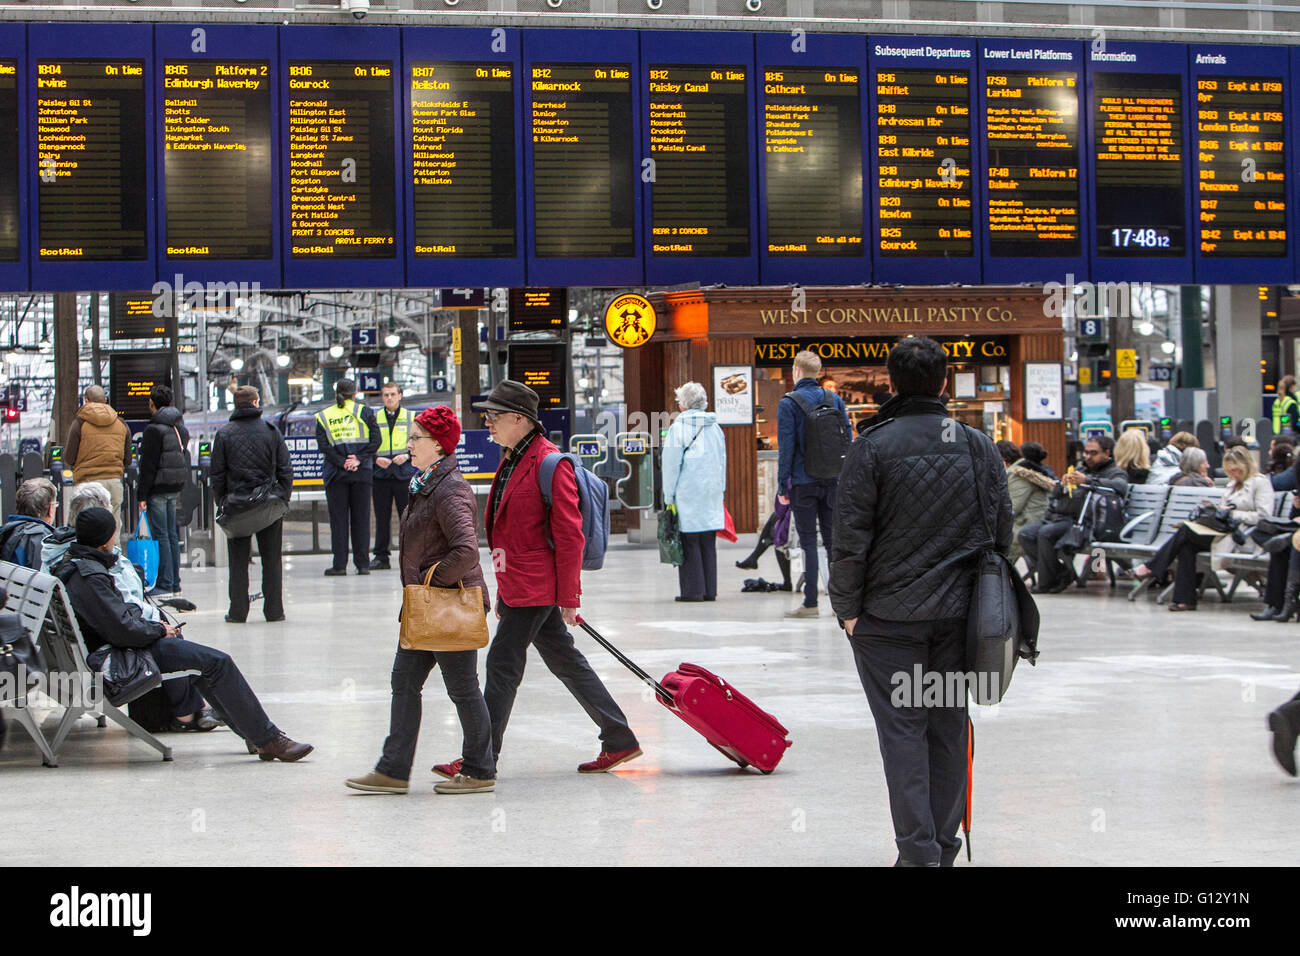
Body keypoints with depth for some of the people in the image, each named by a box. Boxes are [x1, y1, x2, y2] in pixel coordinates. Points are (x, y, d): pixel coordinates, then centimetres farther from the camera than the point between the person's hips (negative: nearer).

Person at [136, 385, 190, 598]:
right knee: (172, 535, 12)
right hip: (175, 490, 8)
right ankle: (174, 583, 14)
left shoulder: (154, 430, -14)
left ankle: (165, 584, -6)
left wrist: (142, 495, -13)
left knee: (160, 536, -5)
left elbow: (148, 466, -16)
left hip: (158, 490, -8)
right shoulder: (180, 427, 12)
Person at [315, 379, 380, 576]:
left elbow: (323, 445, -6)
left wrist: (342, 462, -8)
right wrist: (359, 459, -8)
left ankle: (339, 564, 0)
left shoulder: (323, 416, 5)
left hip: (336, 473, 0)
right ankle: (362, 563, 6)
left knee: (338, 518, 3)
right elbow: (375, 439, -6)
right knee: (361, 518, 6)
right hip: (362, 472, 0)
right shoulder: (364, 412, 4)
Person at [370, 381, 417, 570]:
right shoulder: (375, 418, 10)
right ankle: (381, 556, 7)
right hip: (381, 475, 1)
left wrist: (407, 456, -10)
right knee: (382, 517, 3)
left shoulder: (411, 417, 7)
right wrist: (376, 459, -7)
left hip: (405, 473, -1)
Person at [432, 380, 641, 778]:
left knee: (502, 664, -5)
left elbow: (569, 534, -17)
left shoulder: (550, 463, -15)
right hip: (517, 586, 10)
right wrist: (504, 591, 25)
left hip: (535, 587, -10)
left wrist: (568, 598, -17)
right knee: (566, 662, 12)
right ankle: (620, 741, 17)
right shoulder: (511, 461, 15)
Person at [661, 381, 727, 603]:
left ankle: (693, 590, -3)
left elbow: (671, 464, -8)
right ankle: (710, 590, 10)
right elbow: (722, 461, 14)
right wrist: (720, 490, 21)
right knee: (708, 543, 9)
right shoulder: (714, 427, 9)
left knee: (689, 543, -2)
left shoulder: (678, 427, -7)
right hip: (711, 493, 5)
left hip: (688, 493, -5)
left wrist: (669, 496, -3)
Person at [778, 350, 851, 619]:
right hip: (832, 481, 4)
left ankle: (810, 602, -2)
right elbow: (848, 439, 7)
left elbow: (786, 446, -11)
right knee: (832, 538, 9)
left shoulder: (789, 403, -8)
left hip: (803, 482, -4)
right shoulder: (835, 400, 7)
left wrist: (783, 484, -6)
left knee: (808, 541, -2)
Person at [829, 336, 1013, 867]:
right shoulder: (980, 447, 4)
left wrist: (847, 606, -2)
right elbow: (1002, 530, 9)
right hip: (959, 613, 4)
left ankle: (918, 848, -3)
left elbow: (850, 537, -11)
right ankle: (944, 845, 19)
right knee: (949, 727, 12)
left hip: (889, 614, -4)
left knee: (902, 729, 1)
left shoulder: (872, 447, -9)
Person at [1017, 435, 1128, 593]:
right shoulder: (1082, 470, 30)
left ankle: (1046, 584, -20)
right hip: (1057, 515, 8)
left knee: (1046, 533, -31)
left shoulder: (1114, 472, 7)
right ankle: (1060, 573, -13)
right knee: (1025, 534, -12)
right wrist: (1062, 485, 7)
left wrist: (1087, 481, -23)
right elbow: (1055, 495, 32)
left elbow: (1121, 487, -19)